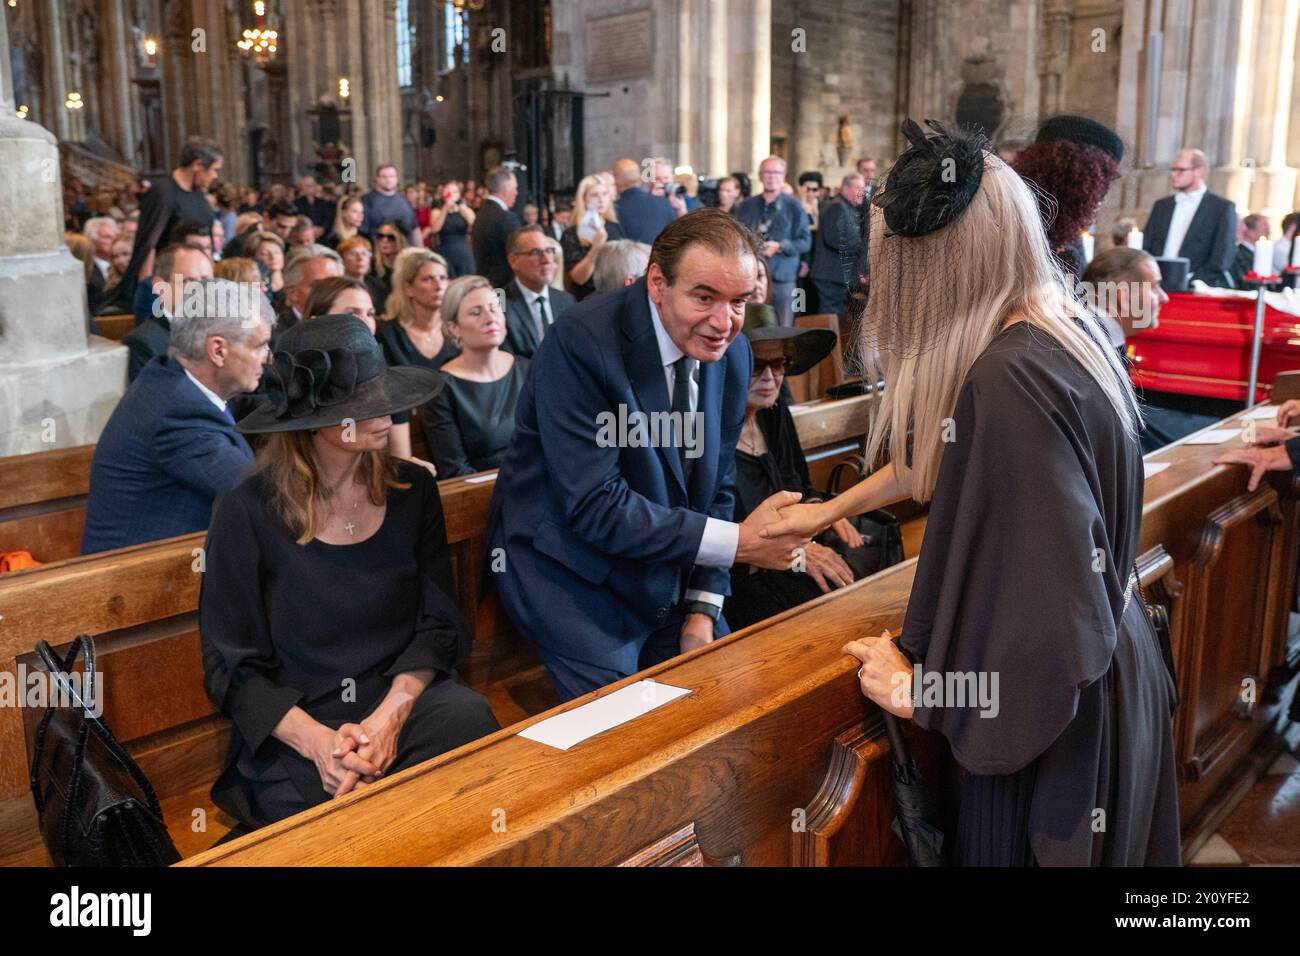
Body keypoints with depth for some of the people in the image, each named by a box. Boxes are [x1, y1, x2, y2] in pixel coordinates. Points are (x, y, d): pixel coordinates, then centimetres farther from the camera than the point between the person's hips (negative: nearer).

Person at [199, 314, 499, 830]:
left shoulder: (413, 489, 3)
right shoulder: (247, 511, -6)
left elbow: (440, 624, 4)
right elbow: (233, 667, -4)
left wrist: (390, 714, -14)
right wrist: (318, 741, -20)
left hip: (404, 696, 3)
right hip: (292, 725, -3)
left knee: (469, 719, -28)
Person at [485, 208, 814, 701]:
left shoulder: (732, 353, -2)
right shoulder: (581, 343, -24)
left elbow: (716, 488, 6)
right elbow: (595, 508, -26)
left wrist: (702, 613, -2)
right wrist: (740, 541, -25)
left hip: (669, 574, 6)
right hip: (571, 573, -6)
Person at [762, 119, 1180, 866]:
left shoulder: (1010, 379, -31)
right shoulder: (1062, 326, -1)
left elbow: (1050, 616, -30)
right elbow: (942, 457, 15)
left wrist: (917, 690, -16)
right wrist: (831, 511, 24)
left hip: (1050, 719, -9)